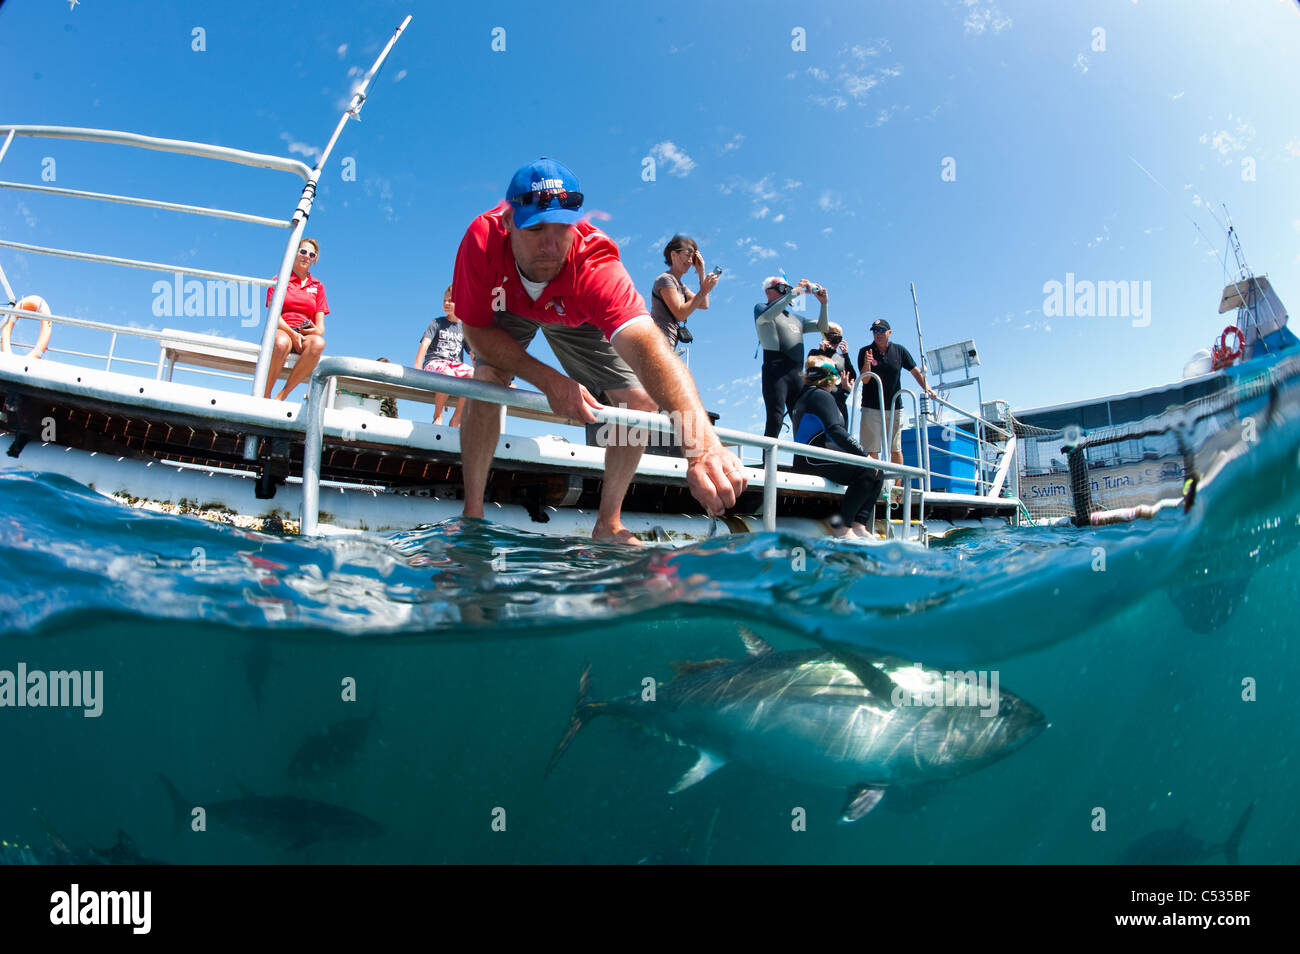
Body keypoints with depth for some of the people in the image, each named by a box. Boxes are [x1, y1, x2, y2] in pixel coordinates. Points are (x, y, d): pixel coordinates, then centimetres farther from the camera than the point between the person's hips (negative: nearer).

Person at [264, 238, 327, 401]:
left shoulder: (318, 286, 22)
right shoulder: (280, 280, 14)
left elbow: (320, 325, 13)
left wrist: (317, 330, -13)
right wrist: (292, 333, -17)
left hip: (305, 334, 2)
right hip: (281, 330, -2)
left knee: (318, 343, -37)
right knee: (282, 343, -41)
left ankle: (281, 396, -34)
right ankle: (264, 396, -31)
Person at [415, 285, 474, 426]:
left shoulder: (465, 328, 17)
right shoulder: (436, 323, 9)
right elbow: (424, 344, -5)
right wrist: (417, 368, -19)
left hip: (456, 365, 3)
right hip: (435, 362, -3)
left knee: (473, 375, -32)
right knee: (447, 374, -41)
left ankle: (456, 418, -21)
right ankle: (438, 415, -20)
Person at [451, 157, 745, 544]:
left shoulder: (595, 262, -44)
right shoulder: (483, 238, -39)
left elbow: (646, 345, -60)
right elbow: (477, 330, -27)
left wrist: (701, 442, -77)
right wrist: (549, 380, -41)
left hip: (575, 318, 0)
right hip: (506, 310, 0)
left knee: (640, 399, -14)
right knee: (488, 379, -27)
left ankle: (608, 525, 3)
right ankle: (472, 513, -11)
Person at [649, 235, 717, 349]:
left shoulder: (681, 286, 23)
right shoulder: (665, 279, -6)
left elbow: (704, 305, 15)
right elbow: (680, 314, -13)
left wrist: (701, 273, 15)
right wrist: (703, 291, -15)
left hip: (668, 345, 10)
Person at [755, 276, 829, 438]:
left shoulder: (795, 319, 32)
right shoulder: (761, 308, 13)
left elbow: (822, 327, 27)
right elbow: (768, 315, -12)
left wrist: (824, 303, 12)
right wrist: (793, 293, -12)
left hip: (797, 372, 6)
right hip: (776, 369, -6)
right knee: (775, 419, -18)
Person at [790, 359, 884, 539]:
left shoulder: (805, 396, 26)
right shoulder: (822, 396, -5)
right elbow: (835, 430, -19)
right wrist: (864, 454, -19)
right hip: (814, 460, -10)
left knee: (877, 473, 5)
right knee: (867, 471, -21)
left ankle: (859, 526, -9)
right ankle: (842, 526, -17)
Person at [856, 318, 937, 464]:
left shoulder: (900, 351, 5)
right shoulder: (865, 352, -1)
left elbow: (915, 371, 9)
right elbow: (865, 380, -8)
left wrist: (927, 388, -6)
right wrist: (867, 364, -27)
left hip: (895, 407, 2)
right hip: (871, 408, -2)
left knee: (896, 449, 8)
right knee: (871, 449, -6)